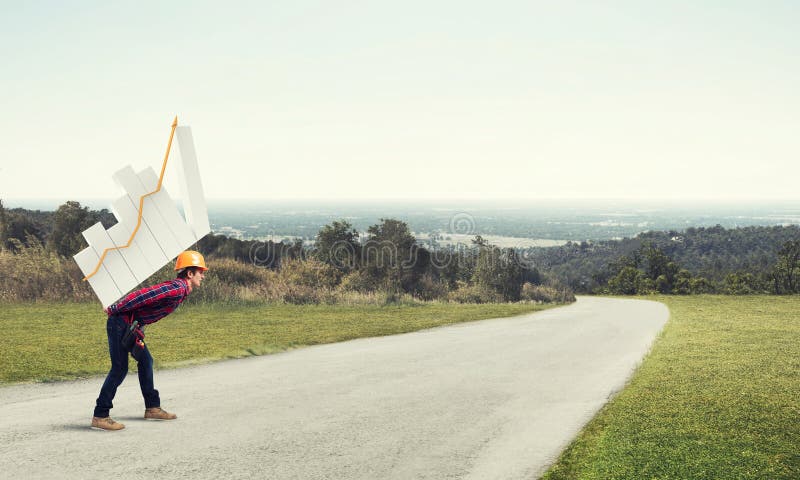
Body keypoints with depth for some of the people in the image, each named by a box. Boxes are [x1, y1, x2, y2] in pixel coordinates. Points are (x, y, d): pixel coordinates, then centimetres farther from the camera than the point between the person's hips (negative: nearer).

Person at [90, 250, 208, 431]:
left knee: (145, 361, 16)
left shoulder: (180, 290, 14)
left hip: (132, 325, 11)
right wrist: (113, 310, -19)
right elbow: (141, 295, -26)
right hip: (121, 322, -10)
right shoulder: (177, 289, -20)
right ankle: (100, 416, -6)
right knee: (119, 369, -10)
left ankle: (152, 407, 25)